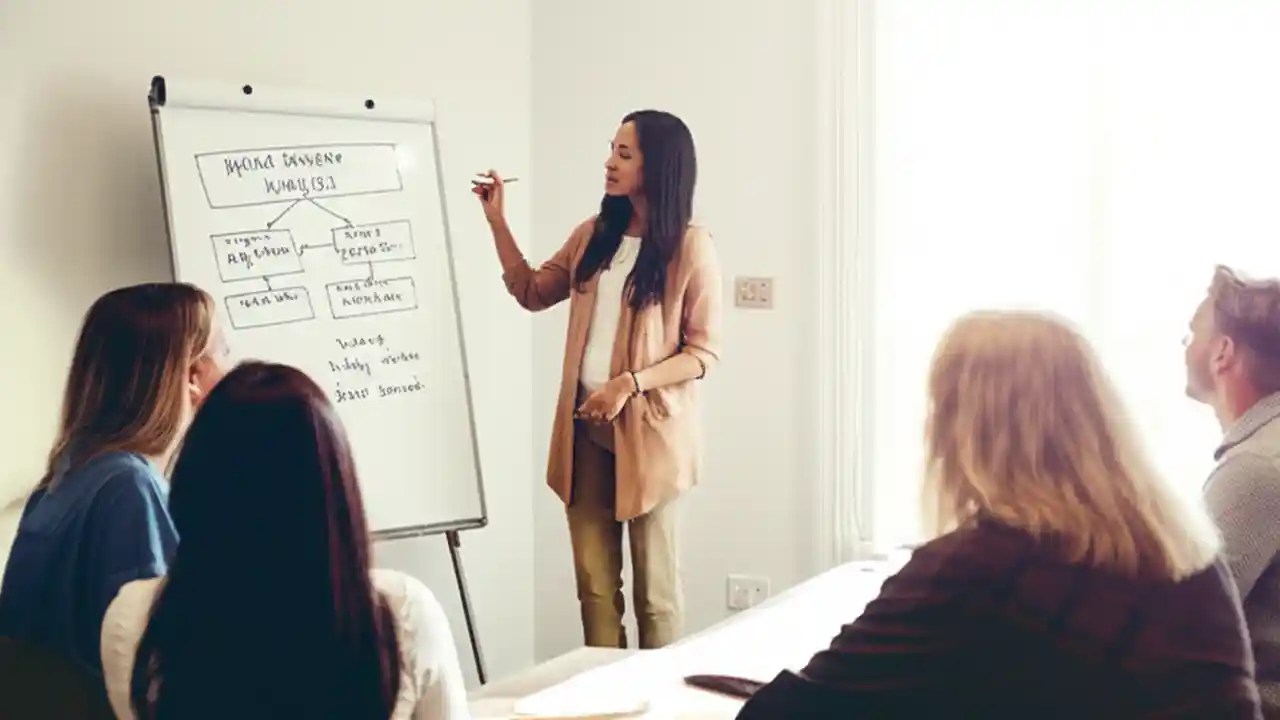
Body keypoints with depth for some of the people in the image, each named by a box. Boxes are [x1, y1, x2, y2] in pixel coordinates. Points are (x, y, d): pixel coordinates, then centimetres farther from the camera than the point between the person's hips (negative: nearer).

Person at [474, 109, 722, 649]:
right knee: (594, 582, 8)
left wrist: (630, 384, -19)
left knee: (654, 585, 5)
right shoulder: (594, 235, 9)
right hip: (586, 428, 5)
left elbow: (704, 352, -8)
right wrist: (497, 221, 11)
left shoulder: (691, 247, -8)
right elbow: (532, 293, 19)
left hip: (648, 430, -5)